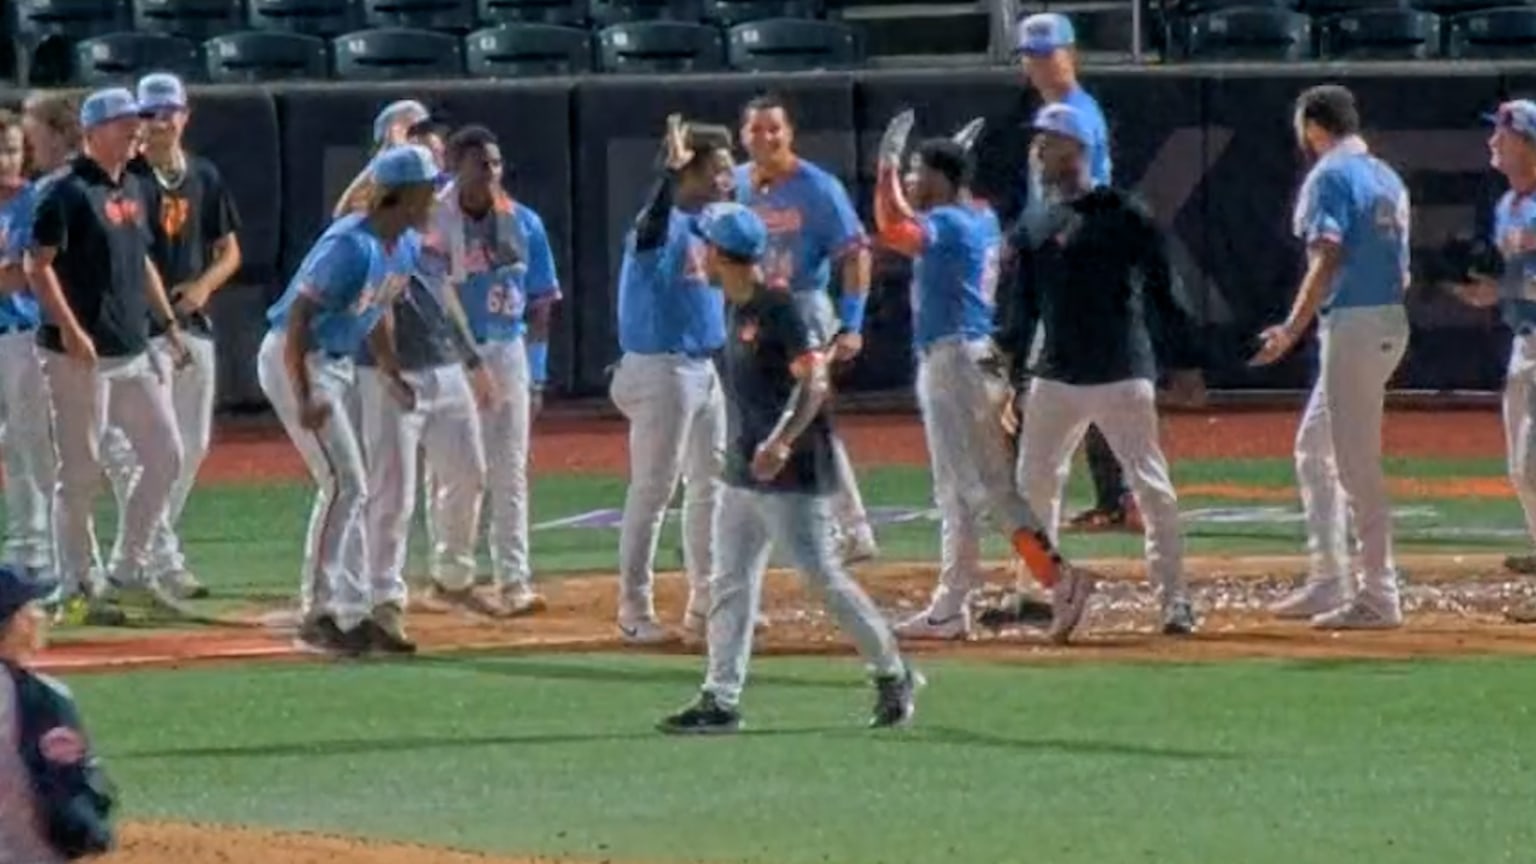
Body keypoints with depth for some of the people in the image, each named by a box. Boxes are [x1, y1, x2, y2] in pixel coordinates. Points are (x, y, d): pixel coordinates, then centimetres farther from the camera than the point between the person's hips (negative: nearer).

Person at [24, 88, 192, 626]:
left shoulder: (131, 188, 14)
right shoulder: (70, 192, -12)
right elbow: (38, 266, -16)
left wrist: (169, 323, 17)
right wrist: (70, 329, -24)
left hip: (135, 353, 8)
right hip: (81, 357, -8)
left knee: (166, 458, 7)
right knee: (82, 473, -2)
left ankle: (129, 572, 16)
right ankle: (81, 586, 7)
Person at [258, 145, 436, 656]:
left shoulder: (406, 246, 3)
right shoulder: (351, 246, -25)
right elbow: (299, 316, -26)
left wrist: (391, 373, 13)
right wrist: (305, 399, -28)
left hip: (338, 365, 10)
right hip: (293, 361, -10)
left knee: (348, 489, 11)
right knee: (343, 485, -11)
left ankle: (353, 610, 17)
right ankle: (316, 614, -6)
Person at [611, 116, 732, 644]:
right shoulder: (665, 224, -15)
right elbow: (651, 224, -41)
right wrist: (670, 171, -54)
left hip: (707, 368, 10)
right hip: (664, 368, -10)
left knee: (711, 486, 15)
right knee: (652, 491, -6)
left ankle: (705, 602, 25)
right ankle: (634, 610, -1)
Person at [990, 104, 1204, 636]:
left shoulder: (1121, 215, -5)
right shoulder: (1033, 227, 12)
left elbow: (1162, 291, -5)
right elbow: (1022, 310, 15)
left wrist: (1183, 362, -9)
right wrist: (1007, 369, 9)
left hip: (1121, 374, -6)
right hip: (1055, 379, 6)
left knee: (1151, 487, -7)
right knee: (1033, 483, 10)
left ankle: (1175, 601, -5)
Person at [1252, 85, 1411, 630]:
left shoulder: (1329, 176, -9)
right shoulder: (1388, 179, 17)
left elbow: (1328, 258, -20)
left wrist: (1292, 330, -23)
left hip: (1352, 323, -10)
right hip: (1392, 320, 10)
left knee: (1357, 462, -7)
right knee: (1314, 448, 19)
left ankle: (1379, 597, -8)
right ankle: (1329, 583, 19)